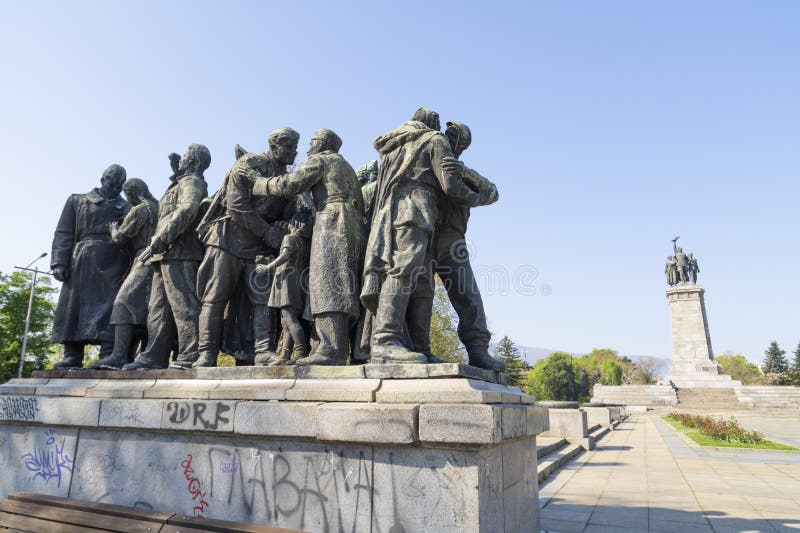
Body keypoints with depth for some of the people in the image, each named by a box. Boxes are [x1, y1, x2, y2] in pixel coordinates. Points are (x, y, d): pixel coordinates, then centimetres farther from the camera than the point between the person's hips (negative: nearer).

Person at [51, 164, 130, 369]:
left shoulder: (126, 208, 20)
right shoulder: (78, 201, 20)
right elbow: (63, 234, 11)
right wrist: (59, 262, -2)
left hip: (113, 264, -1)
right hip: (82, 261, 1)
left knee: (110, 306, -10)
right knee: (74, 305, -3)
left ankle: (109, 355, -13)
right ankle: (72, 357, 0)